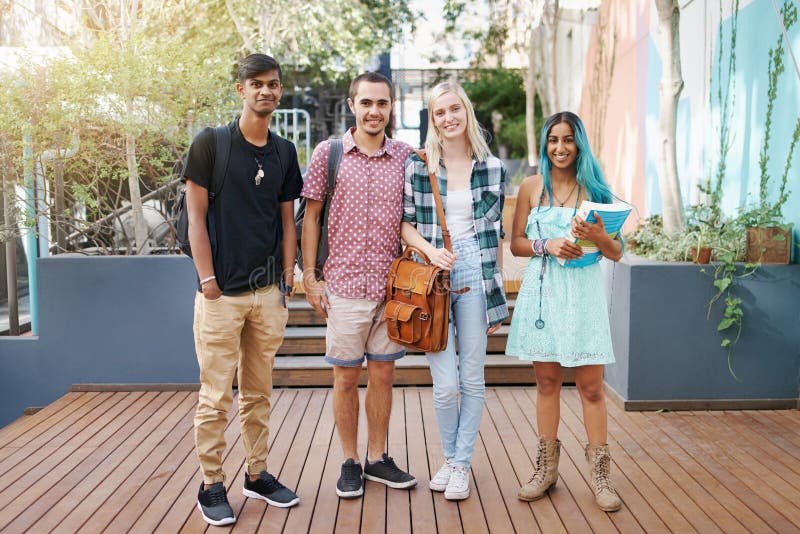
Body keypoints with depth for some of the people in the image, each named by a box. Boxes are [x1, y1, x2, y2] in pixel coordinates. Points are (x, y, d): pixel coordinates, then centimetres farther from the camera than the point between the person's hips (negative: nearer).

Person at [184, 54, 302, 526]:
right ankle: (212, 485, 15)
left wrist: (287, 281, 6)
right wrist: (208, 281, -11)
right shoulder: (211, 143, -4)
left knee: (260, 393, 14)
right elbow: (196, 217, -5)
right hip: (222, 292, -4)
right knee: (216, 397, 2)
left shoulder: (284, 152, 9)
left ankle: (258, 474, 27)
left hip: (268, 292, 5)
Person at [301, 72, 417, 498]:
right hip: (345, 284, -2)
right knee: (346, 376, 7)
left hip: (392, 285, 2)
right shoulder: (328, 153, -1)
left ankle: (378, 458, 26)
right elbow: (311, 216, 1)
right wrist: (310, 277, -3)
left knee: (383, 373, 11)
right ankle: (350, 462, 22)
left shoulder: (405, 156, 5)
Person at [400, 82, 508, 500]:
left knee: (472, 378, 5)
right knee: (445, 383, -2)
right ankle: (450, 457, 24)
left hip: (476, 276, 1)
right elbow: (406, 224, 5)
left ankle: (462, 464, 22)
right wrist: (431, 251, -15)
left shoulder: (492, 167, 6)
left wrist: (498, 294, 9)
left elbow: (495, 232, 10)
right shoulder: (417, 165, 2)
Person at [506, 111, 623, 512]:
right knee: (546, 381, 9)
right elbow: (516, 244, 6)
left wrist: (599, 237, -17)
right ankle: (546, 468, 21)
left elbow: (617, 254, 4)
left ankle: (599, 474, 12)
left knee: (590, 385, 0)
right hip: (543, 290, 1)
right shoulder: (531, 187, 7)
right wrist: (547, 245, -12)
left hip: (582, 293, -1)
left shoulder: (595, 188, 4)